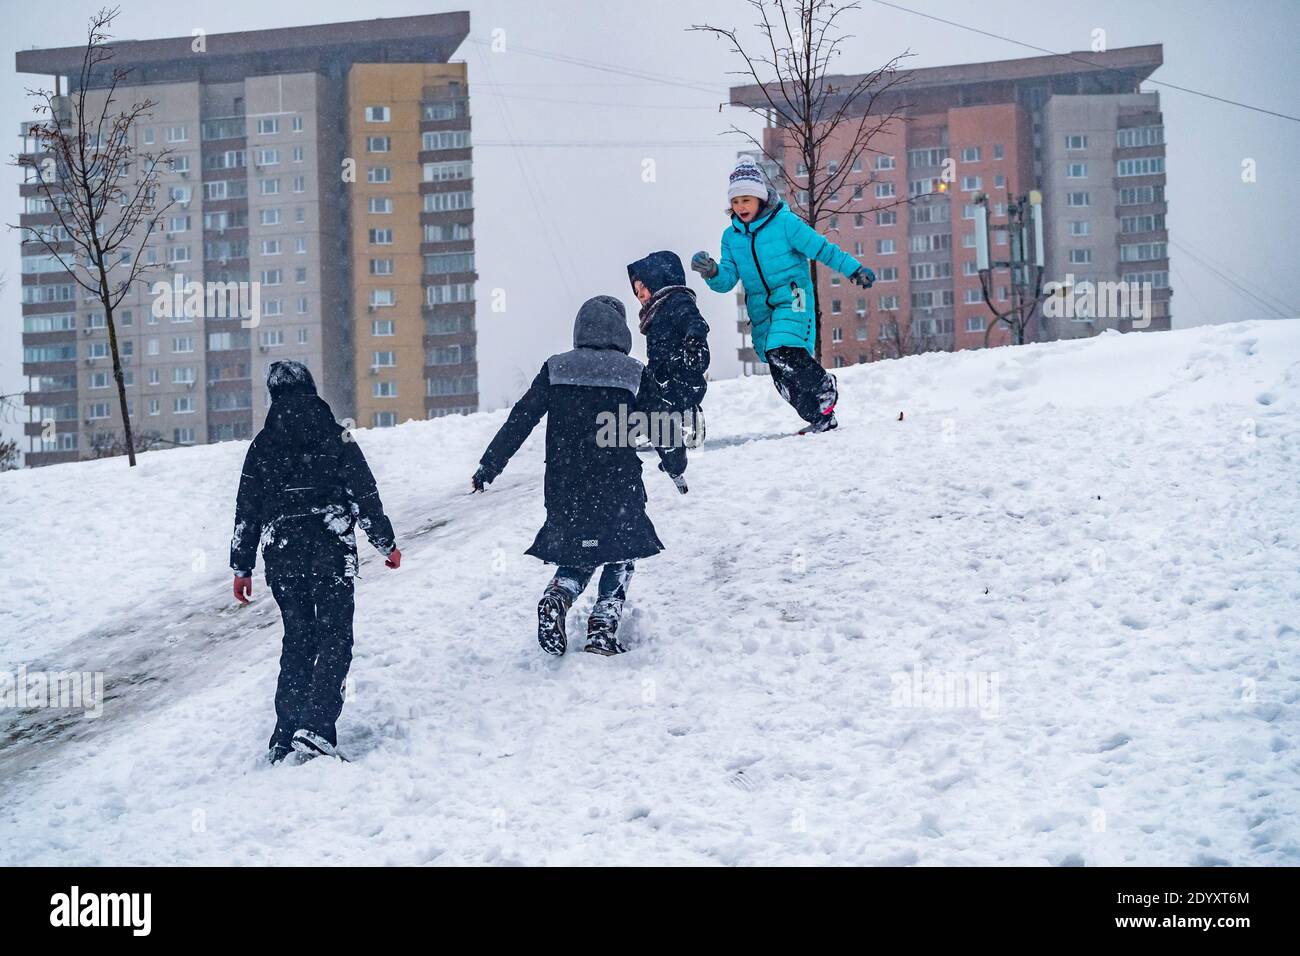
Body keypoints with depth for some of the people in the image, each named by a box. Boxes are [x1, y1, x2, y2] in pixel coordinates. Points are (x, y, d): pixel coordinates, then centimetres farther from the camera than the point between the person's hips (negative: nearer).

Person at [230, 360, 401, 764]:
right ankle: (315, 726, -18)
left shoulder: (262, 446, 6)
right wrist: (386, 542, 6)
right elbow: (365, 495, -3)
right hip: (332, 551, -3)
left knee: (297, 640, 13)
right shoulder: (335, 437, -1)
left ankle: (286, 738, 9)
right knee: (334, 638, -1)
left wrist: (241, 567, 14)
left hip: (282, 555, 3)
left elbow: (246, 511, 8)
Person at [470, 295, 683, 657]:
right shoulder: (634, 373, -1)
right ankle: (603, 626, -1)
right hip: (618, 489, -2)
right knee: (621, 558, 18)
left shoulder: (555, 370, 3)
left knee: (577, 558, 19)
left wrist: (488, 467, 4)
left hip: (564, 492, 2)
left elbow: (519, 421, 0)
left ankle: (556, 599, -12)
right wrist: (676, 466, 23)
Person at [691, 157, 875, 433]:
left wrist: (854, 268, -6)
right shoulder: (731, 236, 7)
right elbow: (728, 279, 3)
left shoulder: (785, 223, -8)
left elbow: (822, 248, -5)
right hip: (761, 309, 6)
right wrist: (712, 273, -19)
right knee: (782, 374, 6)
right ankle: (819, 417, 19)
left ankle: (825, 388, -3)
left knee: (783, 353, -25)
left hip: (791, 299, -6)